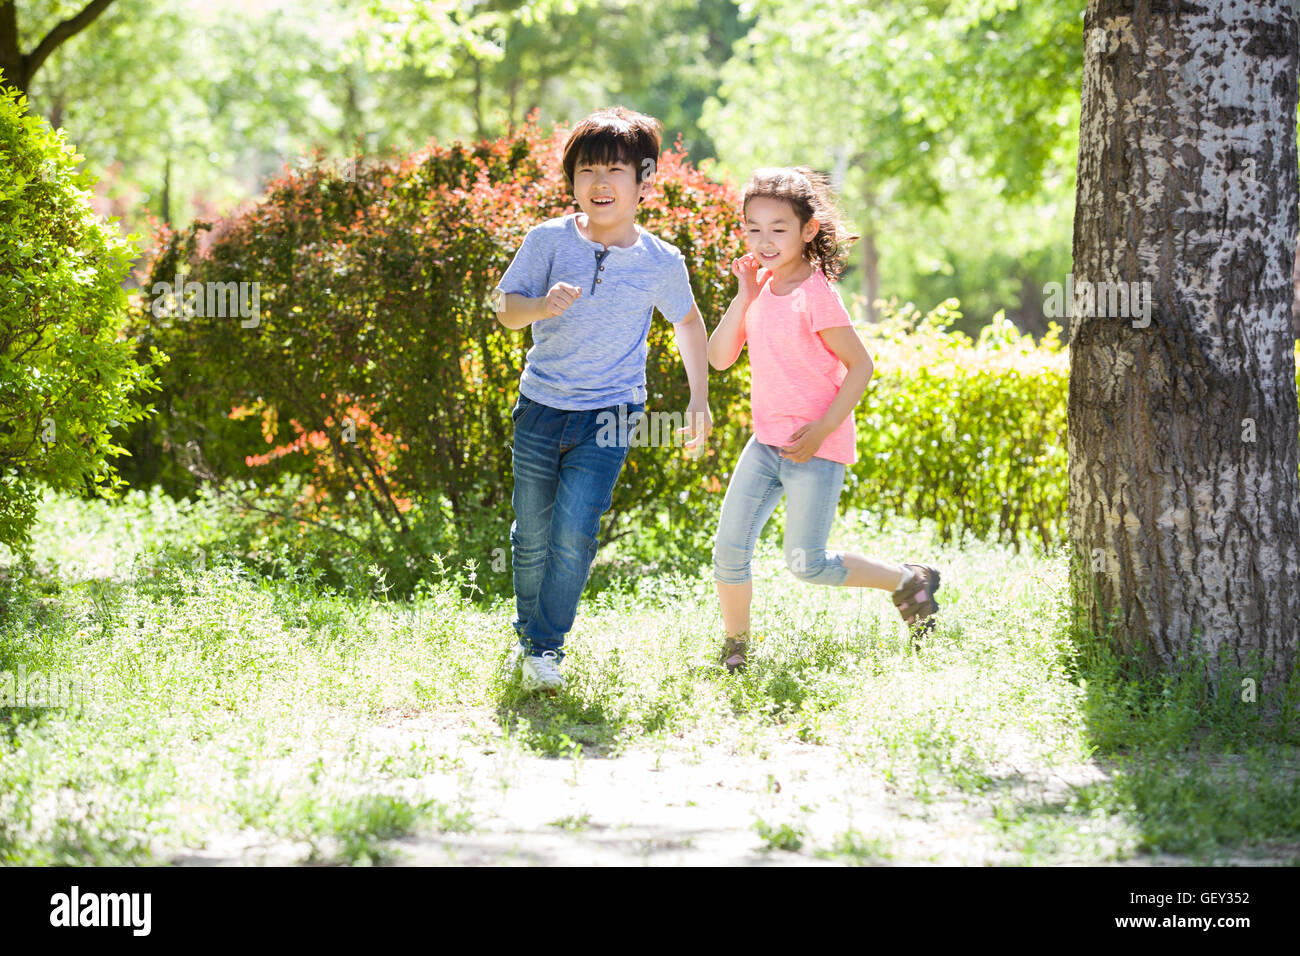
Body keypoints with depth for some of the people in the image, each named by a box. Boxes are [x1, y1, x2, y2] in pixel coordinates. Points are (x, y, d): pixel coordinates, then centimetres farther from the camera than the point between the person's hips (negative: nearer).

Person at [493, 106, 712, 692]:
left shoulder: (661, 263, -3)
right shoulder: (550, 240, -6)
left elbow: (688, 320, 14)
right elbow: (506, 309, -3)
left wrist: (699, 400, 11)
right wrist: (541, 307, -26)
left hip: (607, 414, -1)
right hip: (541, 407, 1)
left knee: (574, 532, -15)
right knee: (532, 535, 10)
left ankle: (547, 647, 0)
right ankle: (529, 635, 33)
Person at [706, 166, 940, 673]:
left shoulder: (816, 294, -16)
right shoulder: (761, 287, 6)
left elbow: (860, 366, -14)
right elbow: (719, 357, 4)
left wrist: (821, 431, -18)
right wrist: (744, 297, -6)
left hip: (816, 448, -7)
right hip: (766, 442, 7)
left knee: (806, 565, -4)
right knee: (729, 550, 0)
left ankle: (908, 580, 16)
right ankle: (735, 648, 18)